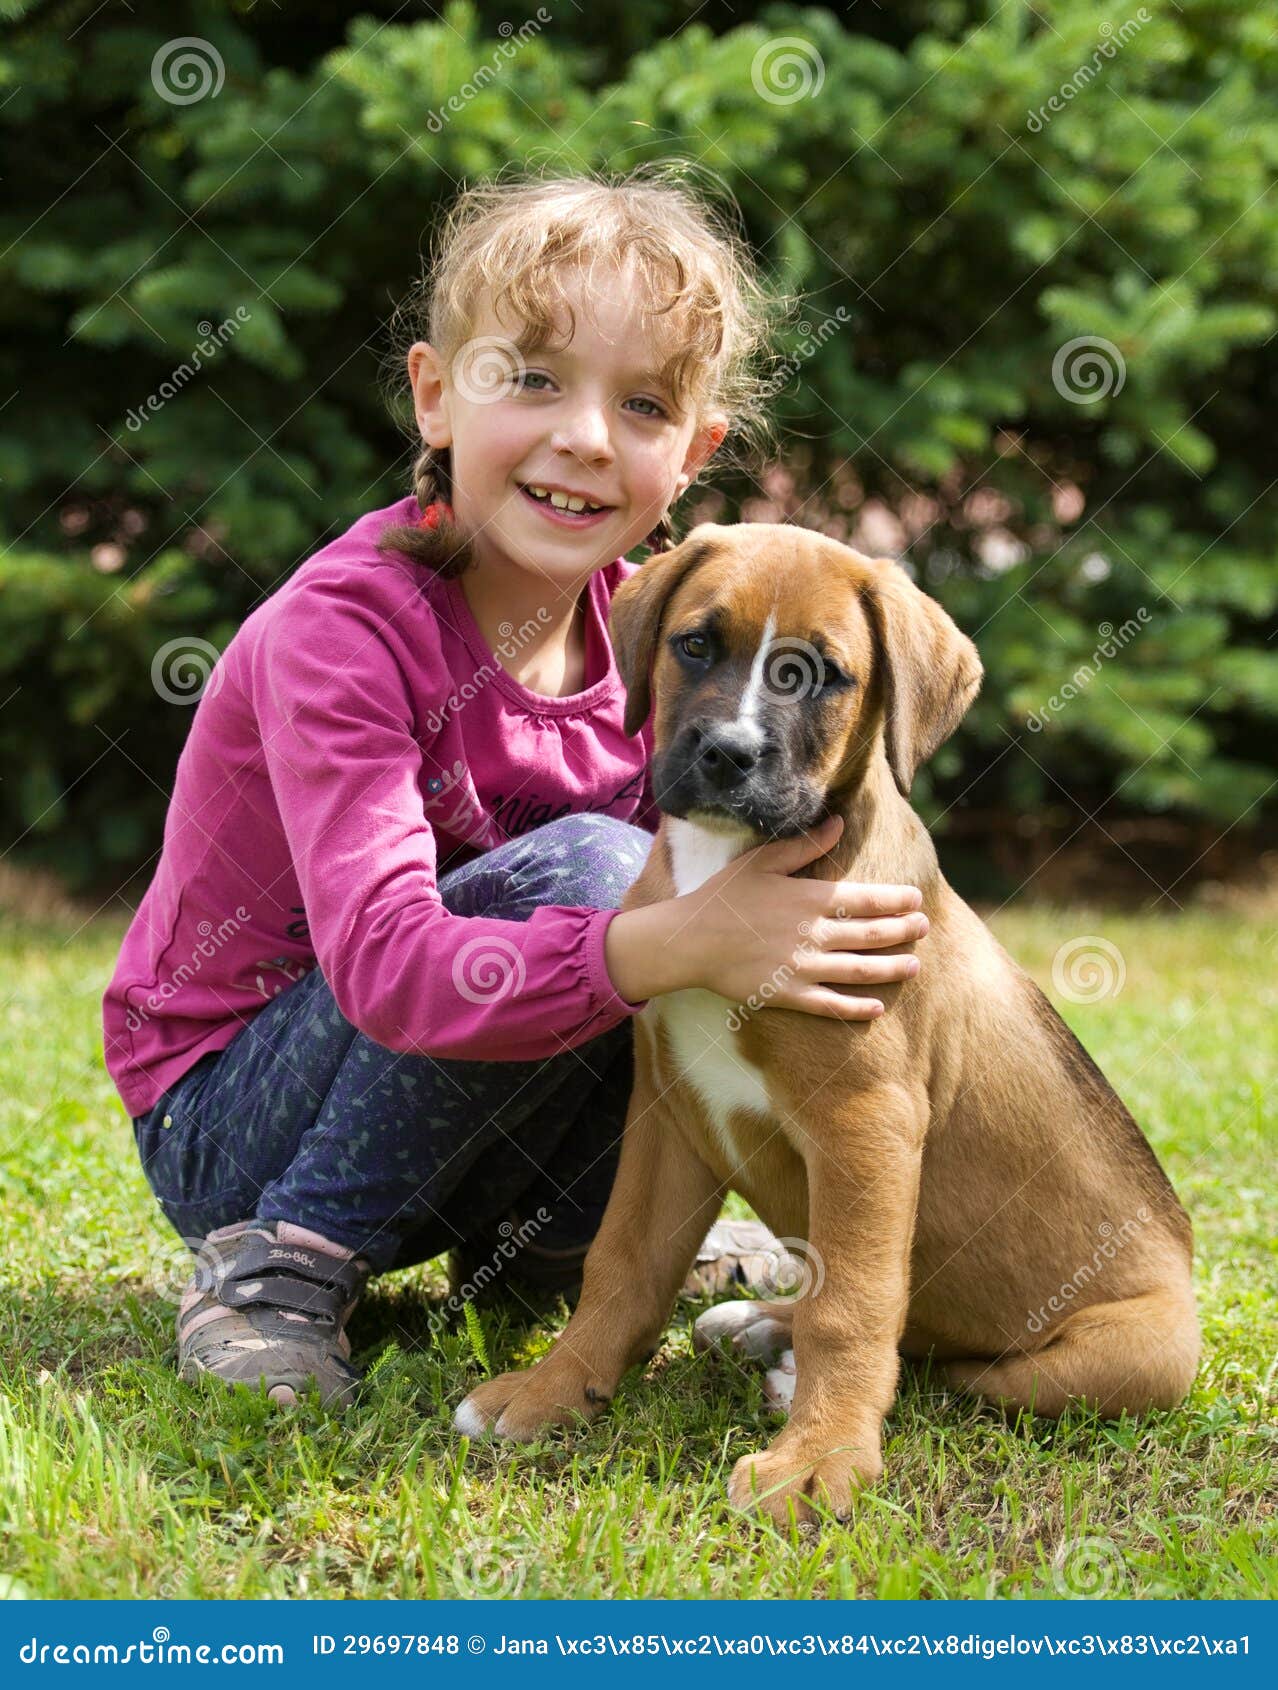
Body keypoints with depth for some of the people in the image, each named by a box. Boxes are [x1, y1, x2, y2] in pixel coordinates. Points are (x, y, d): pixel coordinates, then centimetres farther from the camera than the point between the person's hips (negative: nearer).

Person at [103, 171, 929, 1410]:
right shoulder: (344, 627, -25)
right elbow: (385, 965, -36)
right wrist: (672, 946, -49)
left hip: (466, 1095, 6)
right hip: (223, 1117, -6)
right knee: (584, 871, -28)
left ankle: (555, 1235, 7)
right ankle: (283, 1262, -16)